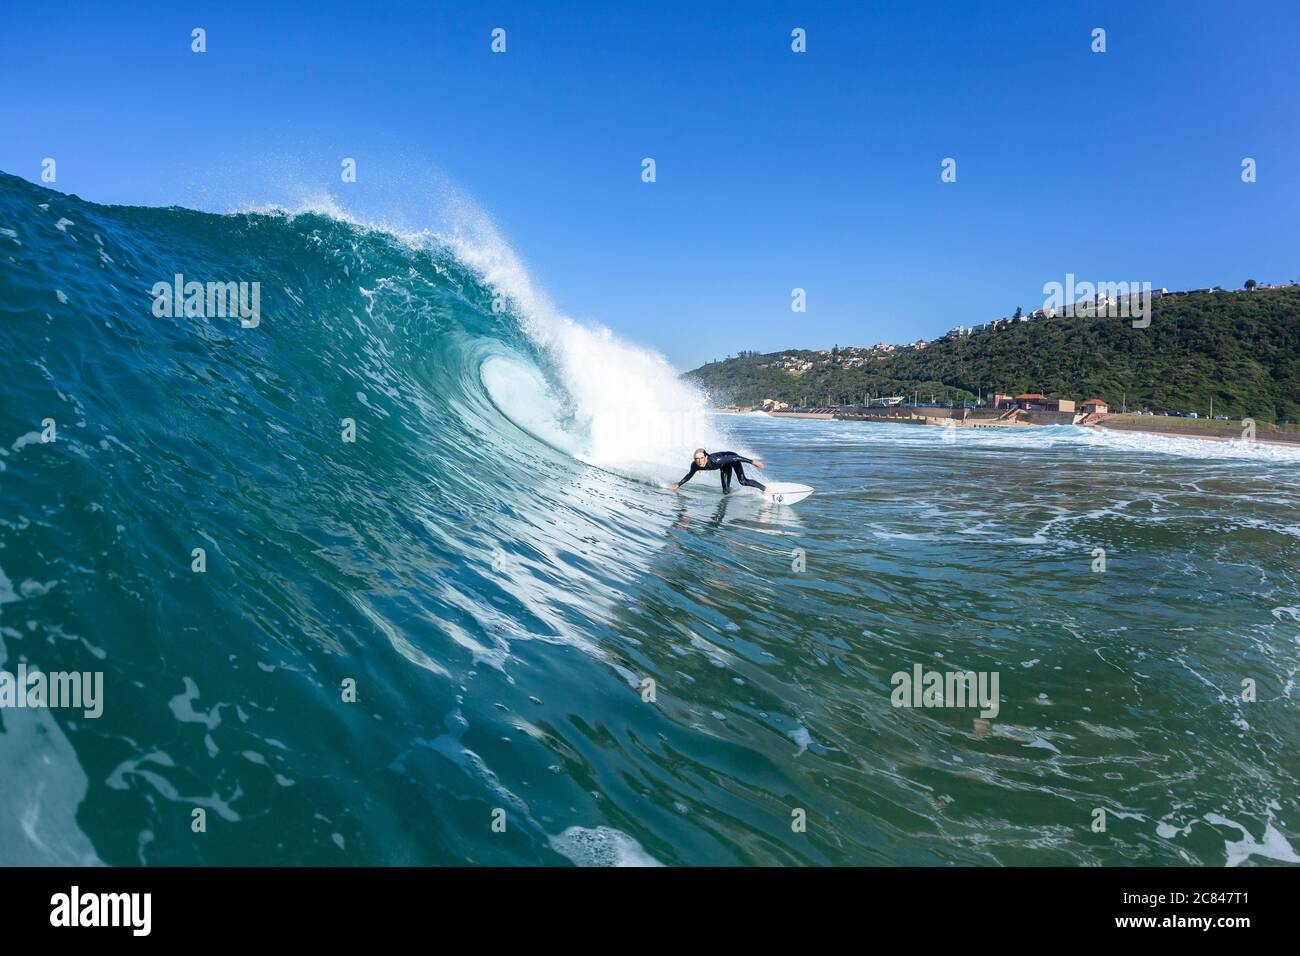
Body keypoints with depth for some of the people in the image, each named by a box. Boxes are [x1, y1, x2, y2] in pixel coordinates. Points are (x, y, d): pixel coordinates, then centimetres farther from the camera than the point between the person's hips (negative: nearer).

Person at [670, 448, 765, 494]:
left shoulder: (715, 460, -43)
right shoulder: (695, 466, -27)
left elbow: (735, 458, -37)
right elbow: (690, 475, -3)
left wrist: (752, 461, -35)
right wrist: (678, 485, 0)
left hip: (731, 458, -5)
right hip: (725, 466, 5)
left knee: (743, 481, -23)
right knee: (726, 492, 1)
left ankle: (766, 489, -7)